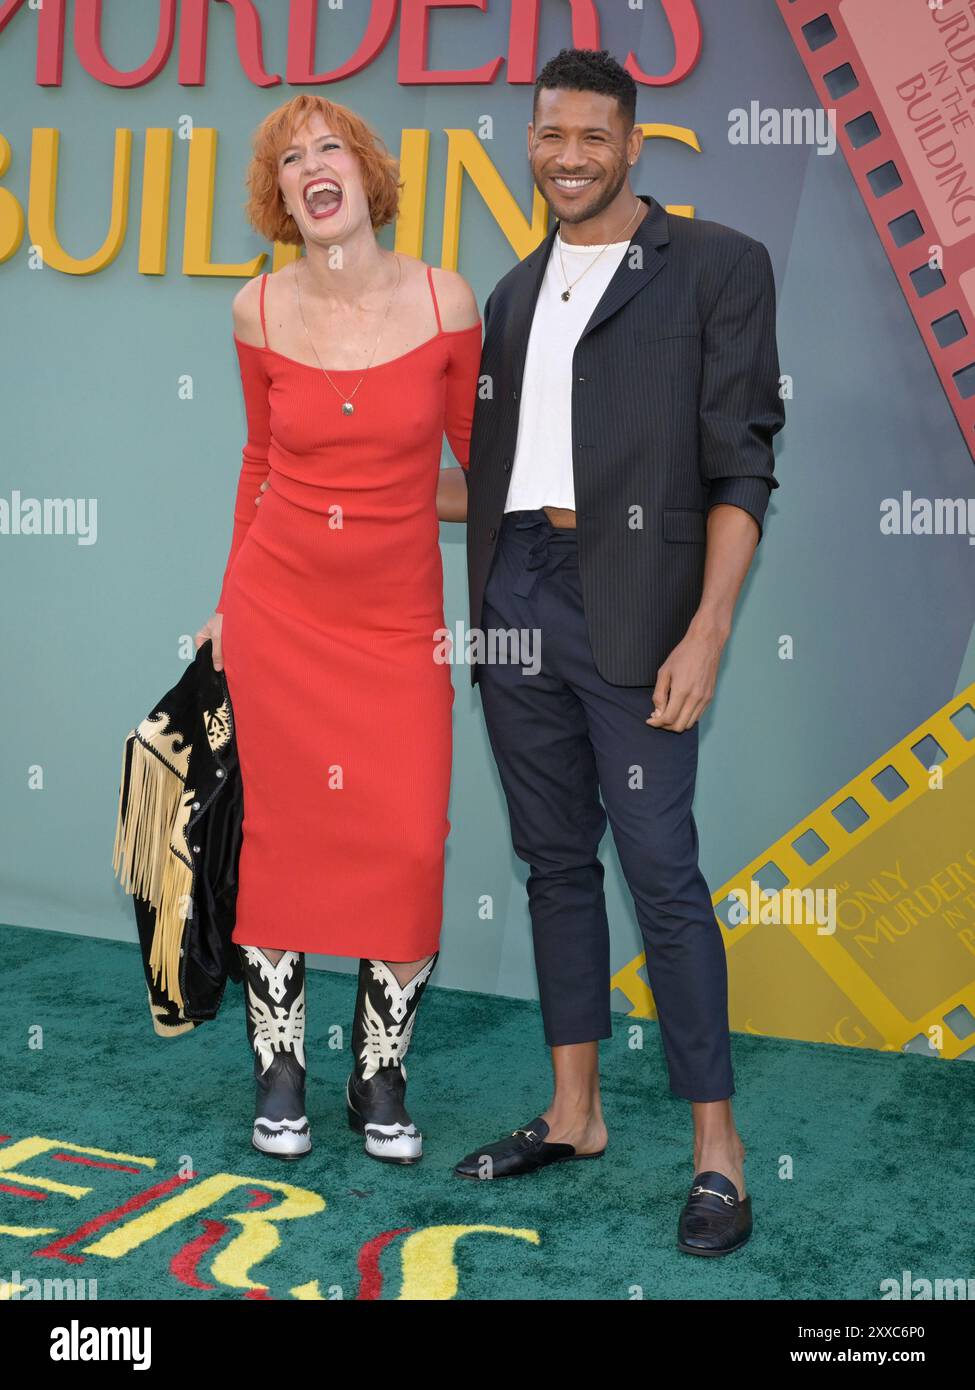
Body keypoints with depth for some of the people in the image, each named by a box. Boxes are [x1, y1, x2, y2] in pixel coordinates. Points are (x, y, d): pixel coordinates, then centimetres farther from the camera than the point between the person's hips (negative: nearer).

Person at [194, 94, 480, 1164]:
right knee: (278, 832, 5)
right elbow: (262, 461, 11)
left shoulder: (444, 300, -6)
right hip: (279, 605, 1)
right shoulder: (260, 311, -1)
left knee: (409, 842, -5)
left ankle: (380, 1079, 16)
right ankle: (279, 1076, 22)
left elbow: (479, 461, 7)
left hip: (398, 616, 0)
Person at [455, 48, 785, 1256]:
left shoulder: (716, 267, 0)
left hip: (630, 604, -6)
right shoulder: (516, 291, 17)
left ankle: (717, 1149, 6)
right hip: (516, 598, 6)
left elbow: (741, 467, -7)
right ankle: (572, 1115, 23)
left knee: (659, 866, -6)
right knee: (555, 860, 11)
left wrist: (707, 632, -14)